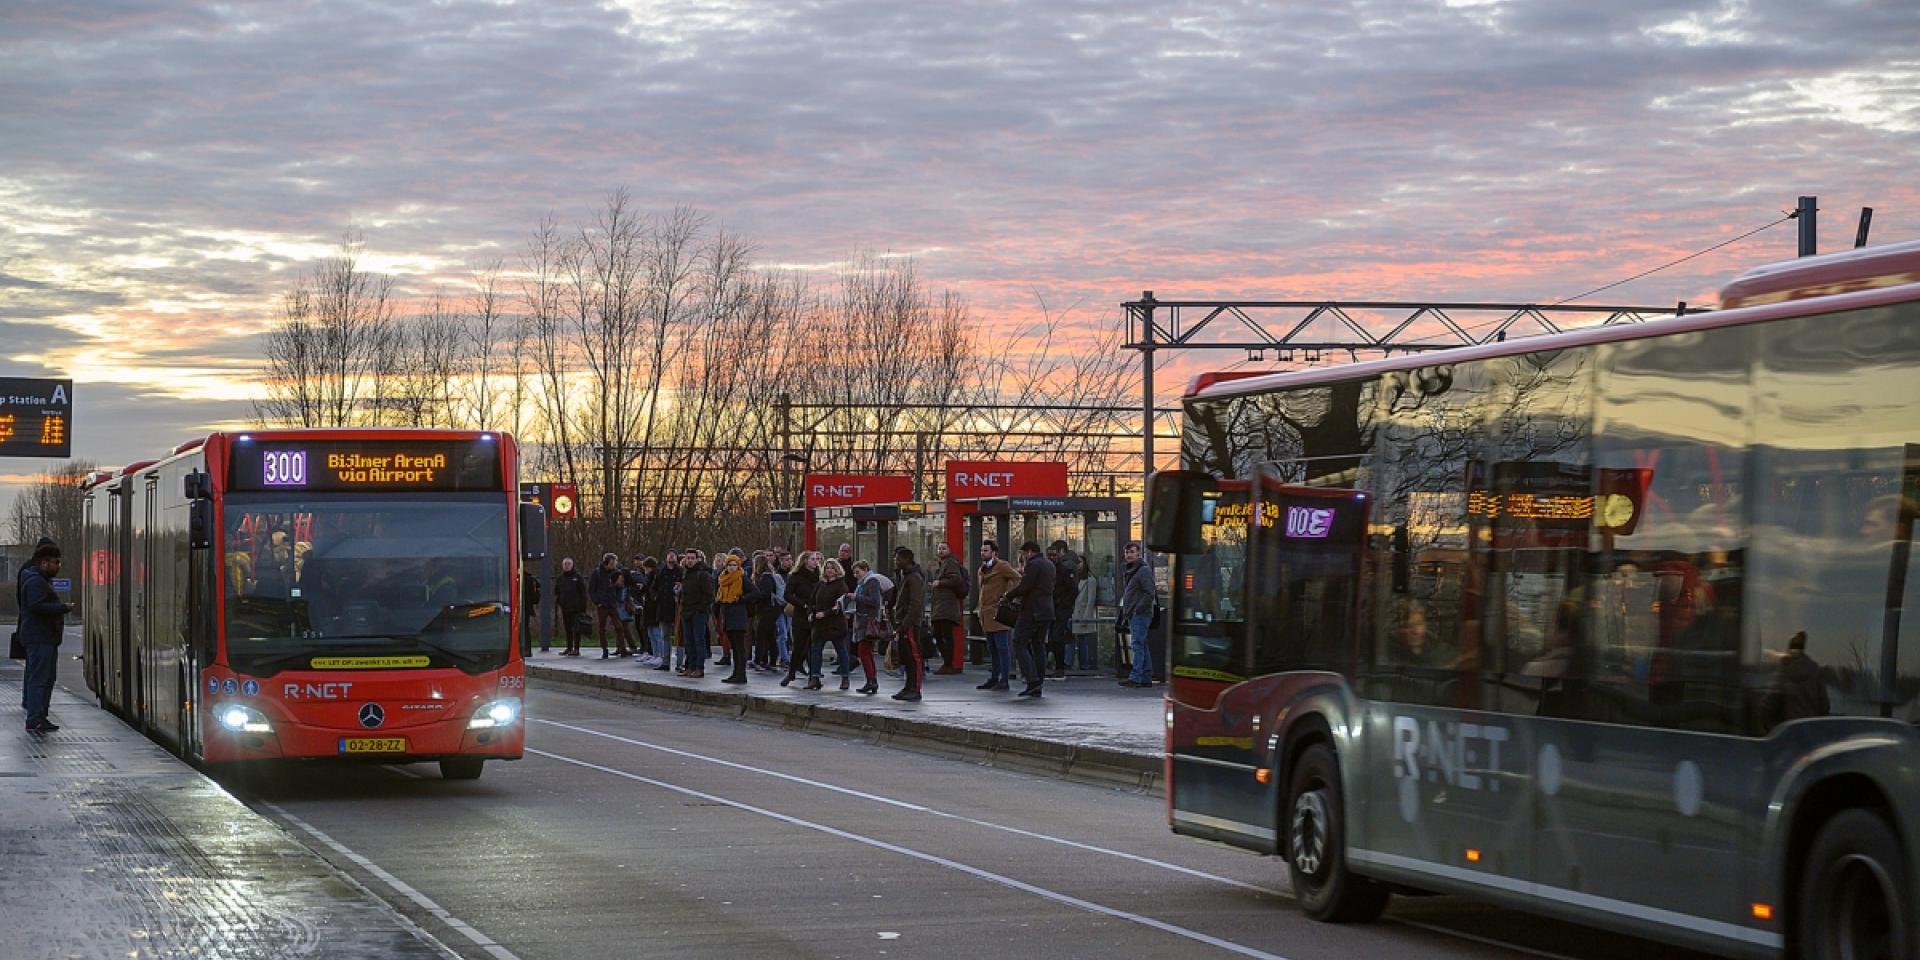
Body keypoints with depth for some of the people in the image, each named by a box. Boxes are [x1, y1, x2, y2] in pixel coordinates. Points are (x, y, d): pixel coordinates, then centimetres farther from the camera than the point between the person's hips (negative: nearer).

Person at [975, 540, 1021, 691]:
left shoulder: (1002, 566, -7)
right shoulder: (982, 569, 19)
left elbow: (1017, 579, -15)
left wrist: (1009, 595, -19)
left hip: (998, 613, -9)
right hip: (986, 615, 9)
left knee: (1002, 647, -8)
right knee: (992, 648, 12)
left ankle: (1004, 680, -7)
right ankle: (994, 679, 18)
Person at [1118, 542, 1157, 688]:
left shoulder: (1144, 570, -10)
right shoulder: (1127, 570, 19)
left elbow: (1150, 594, -17)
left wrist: (1137, 609, -18)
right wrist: (1125, 611, 14)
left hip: (1140, 615, -10)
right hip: (1133, 616, 10)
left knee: (1138, 645, -13)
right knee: (1143, 647, 10)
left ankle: (1135, 677, -18)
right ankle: (1146, 678, 13)